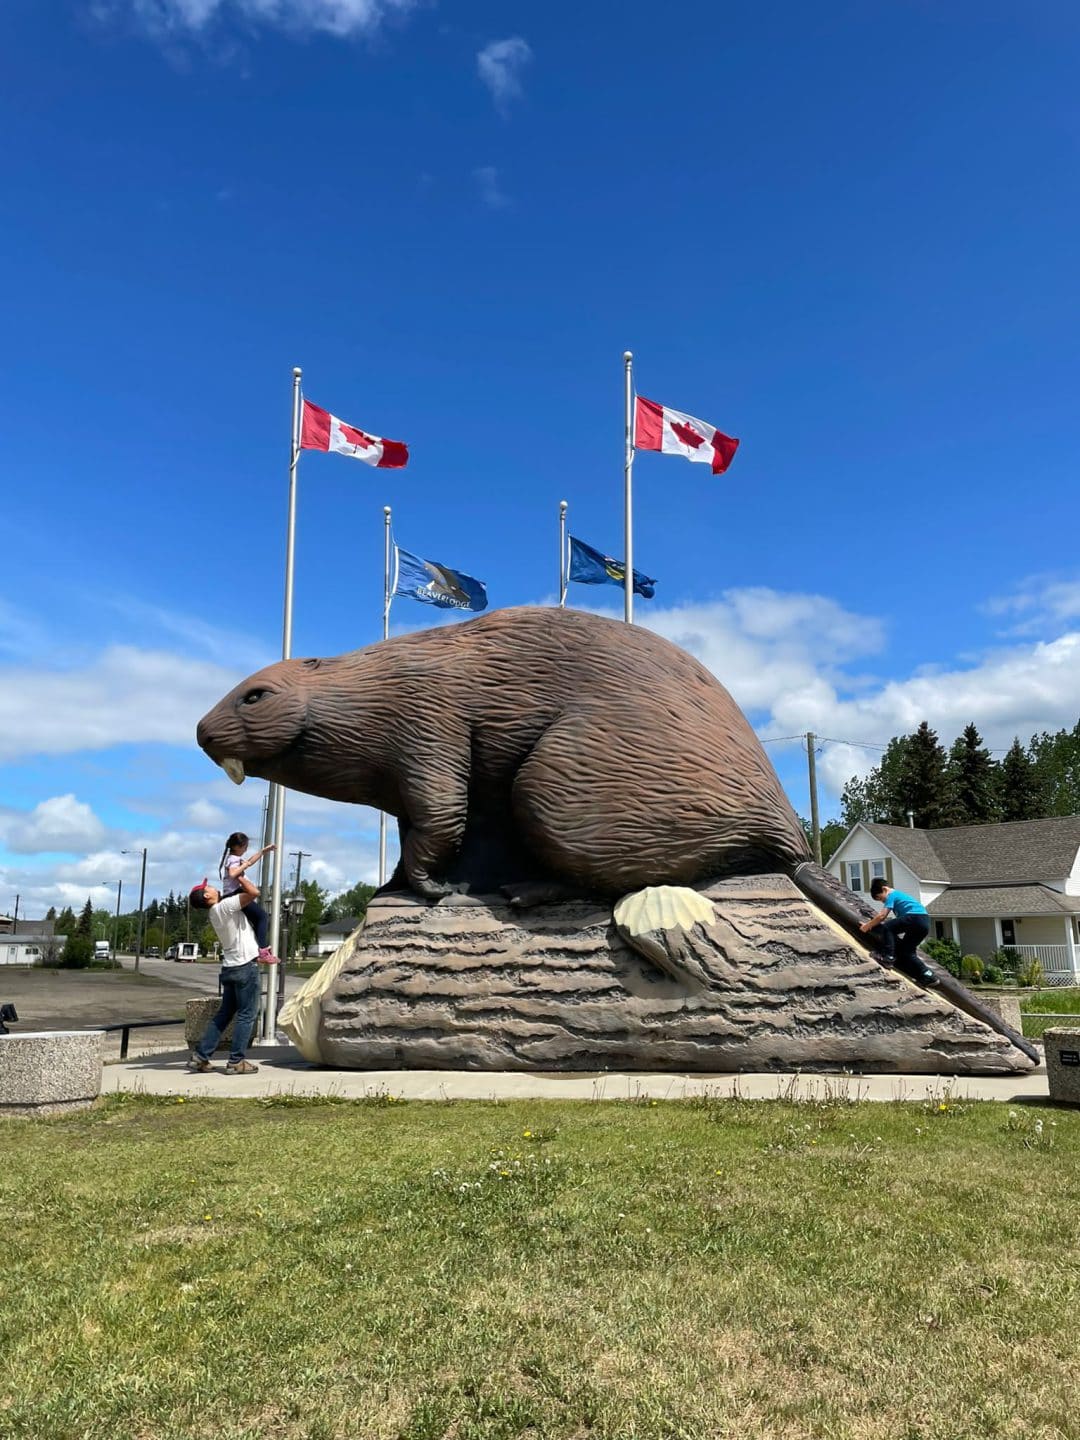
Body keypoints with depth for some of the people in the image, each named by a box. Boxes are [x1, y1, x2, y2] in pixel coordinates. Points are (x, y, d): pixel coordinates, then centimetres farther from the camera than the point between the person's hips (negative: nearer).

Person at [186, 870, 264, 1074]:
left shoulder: (215, 912, 14)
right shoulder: (226, 906, -14)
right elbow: (254, 892, -22)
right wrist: (240, 876, -9)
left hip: (230, 967, 9)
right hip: (245, 966, -9)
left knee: (224, 1014, 15)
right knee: (246, 1015, -2)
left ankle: (200, 1056, 14)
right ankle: (237, 1061, 0)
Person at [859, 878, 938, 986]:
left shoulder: (892, 895, 4)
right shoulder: (899, 894, 31)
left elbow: (882, 916, -4)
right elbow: (898, 921, 34)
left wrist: (867, 926, 6)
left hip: (915, 918, -9)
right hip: (924, 922, 9)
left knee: (886, 927, -5)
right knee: (906, 951, 15)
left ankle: (889, 956, -14)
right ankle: (928, 975, 14)